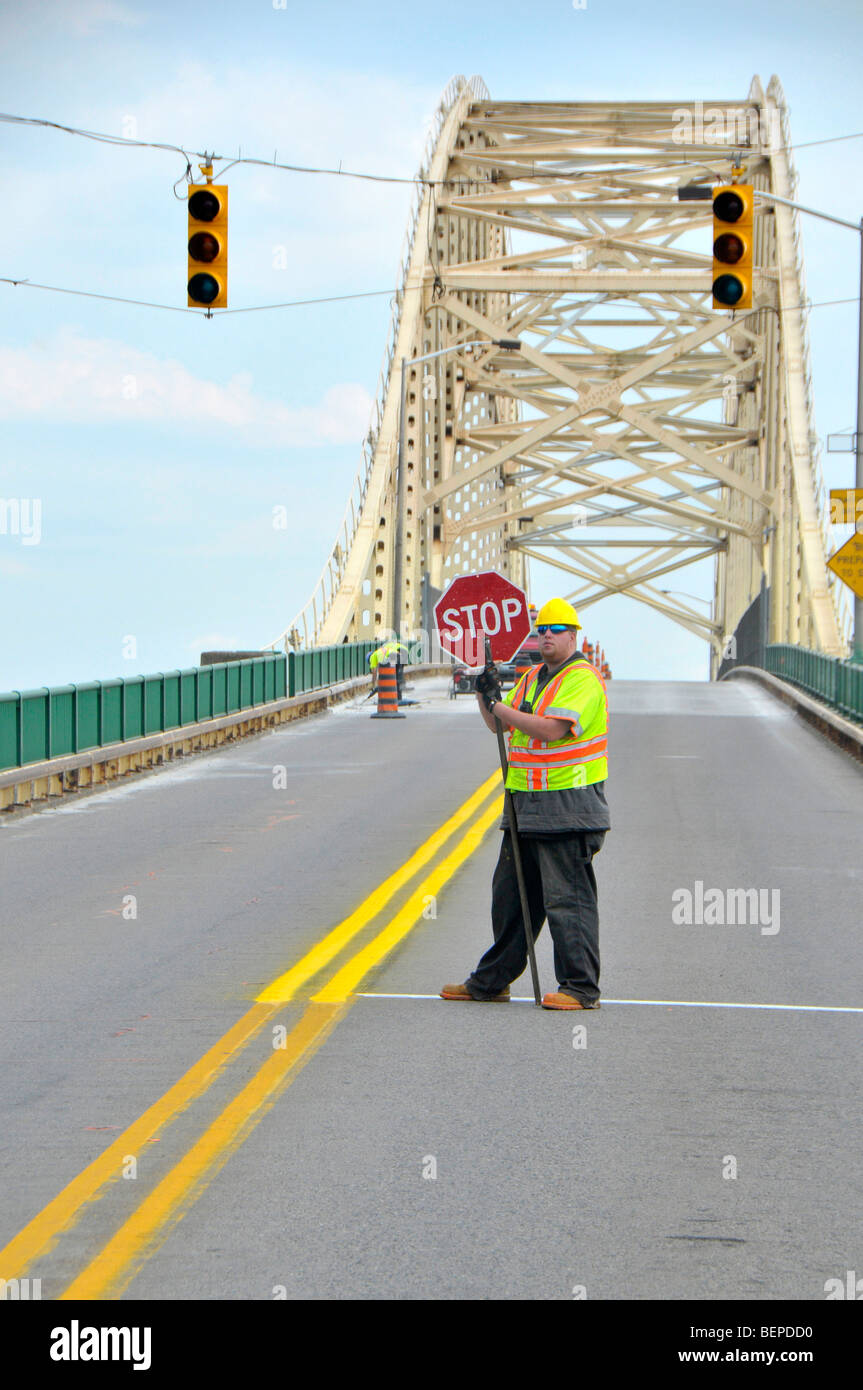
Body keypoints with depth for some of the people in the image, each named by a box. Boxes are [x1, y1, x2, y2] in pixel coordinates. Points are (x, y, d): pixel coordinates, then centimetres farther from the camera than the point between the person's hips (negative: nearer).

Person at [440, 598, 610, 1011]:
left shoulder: (582, 678, -11)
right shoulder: (532, 678, 17)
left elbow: (550, 729, -22)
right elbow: (499, 725, 21)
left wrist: (499, 704, -15)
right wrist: (484, 695, 2)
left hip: (568, 808, -9)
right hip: (526, 806, 9)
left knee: (566, 898, -9)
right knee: (510, 895, 14)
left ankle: (581, 988, -5)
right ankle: (491, 982, 22)